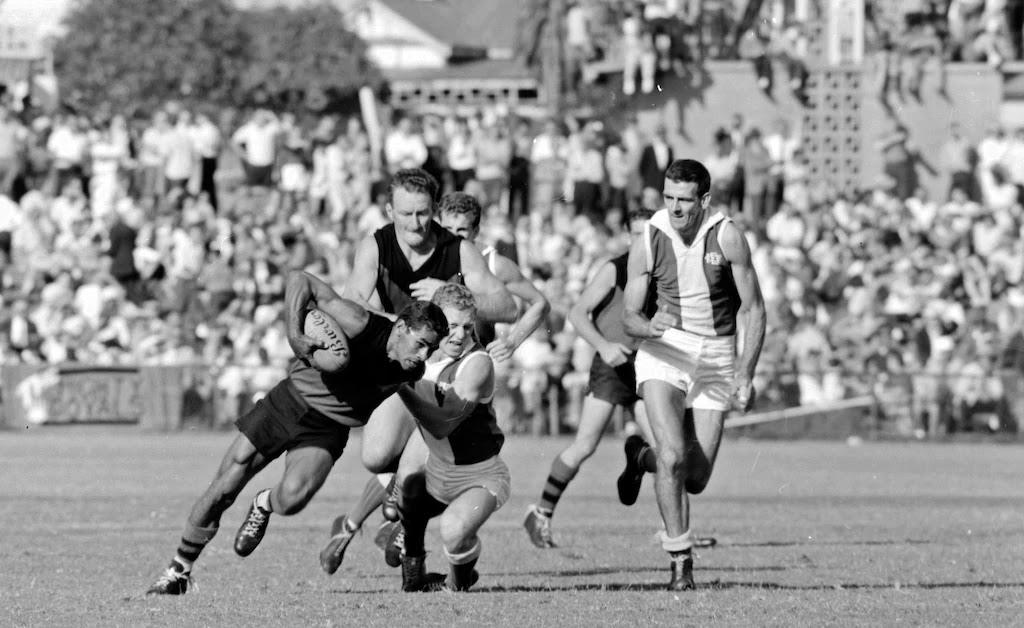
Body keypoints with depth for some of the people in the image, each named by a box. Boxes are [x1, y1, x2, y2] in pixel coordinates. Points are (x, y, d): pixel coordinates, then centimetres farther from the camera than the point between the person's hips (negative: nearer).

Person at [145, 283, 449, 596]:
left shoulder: (412, 372, -15)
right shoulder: (361, 326, -27)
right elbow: (299, 279, -24)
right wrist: (296, 334, -35)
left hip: (328, 428, 1)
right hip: (290, 400, -1)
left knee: (292, 499, -27)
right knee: (222, 490, 0)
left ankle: (263, 505, 11)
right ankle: (178, 572, 21)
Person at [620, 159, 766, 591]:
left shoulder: (727, 238, -12)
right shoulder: (648, 243, -9)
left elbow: (753, 310, -5)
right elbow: (629, 316, -3)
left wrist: (745, 375, -11)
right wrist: (649, 326, -28)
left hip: (716, 357, 1)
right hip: (663, 351, -1)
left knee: (695, 478, 2)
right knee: (673, 456, -21)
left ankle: (642, 457, 37)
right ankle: (680, 560, -8)